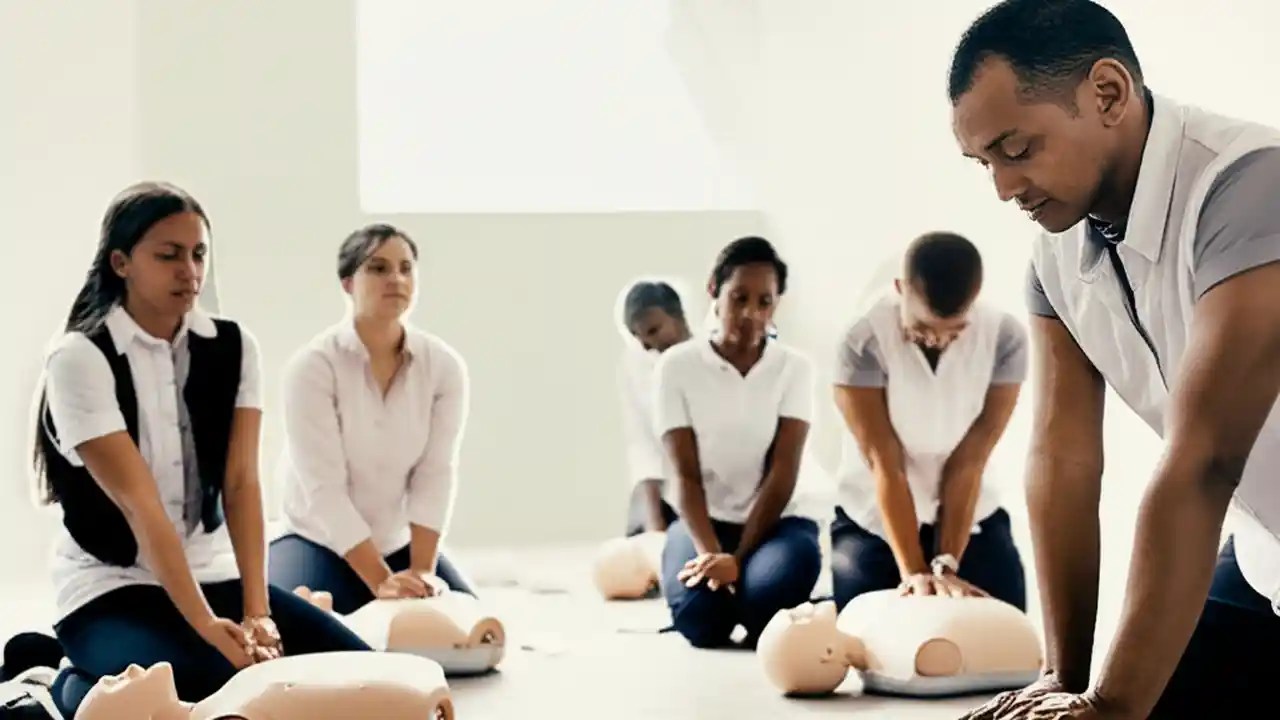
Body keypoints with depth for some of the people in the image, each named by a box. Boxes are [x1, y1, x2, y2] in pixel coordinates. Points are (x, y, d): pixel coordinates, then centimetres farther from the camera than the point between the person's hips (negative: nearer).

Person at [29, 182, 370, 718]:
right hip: (111, 585, -5)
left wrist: (257, 612, -21)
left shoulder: (234, 347, 0)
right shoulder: (80, 358, -15)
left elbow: (241, 483, -9)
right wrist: (206, 625, -30)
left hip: (210, 571, 5)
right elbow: (139, 502, -23)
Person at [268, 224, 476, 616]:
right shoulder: (313, 366, -19)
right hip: (317, 541, -4)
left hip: (401, 544, 4)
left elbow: (435, 475, -12)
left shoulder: (445, 366, -8)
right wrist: (379, 581, -30)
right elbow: (324, 488, -24)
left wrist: (422, 570, -24)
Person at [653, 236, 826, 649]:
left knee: (774, 587, -36)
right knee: (698, 615, -30)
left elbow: (782, 475, -10)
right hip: (706, 519, 1)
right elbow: (687, 477, -9)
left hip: (777, 519, 0)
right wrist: (711, 554, -26)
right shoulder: (677, 366, -4)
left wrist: (738, 557, -22)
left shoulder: (794, 368, -4)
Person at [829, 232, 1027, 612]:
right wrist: (913, 571, -31)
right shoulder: (862, 342, -24)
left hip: (971, 513, 1)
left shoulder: (1006, 339, -20)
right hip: (873, 517, -1)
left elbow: (969, 463, -20)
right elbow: (885, 465, -24)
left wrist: (945, 567, -25)